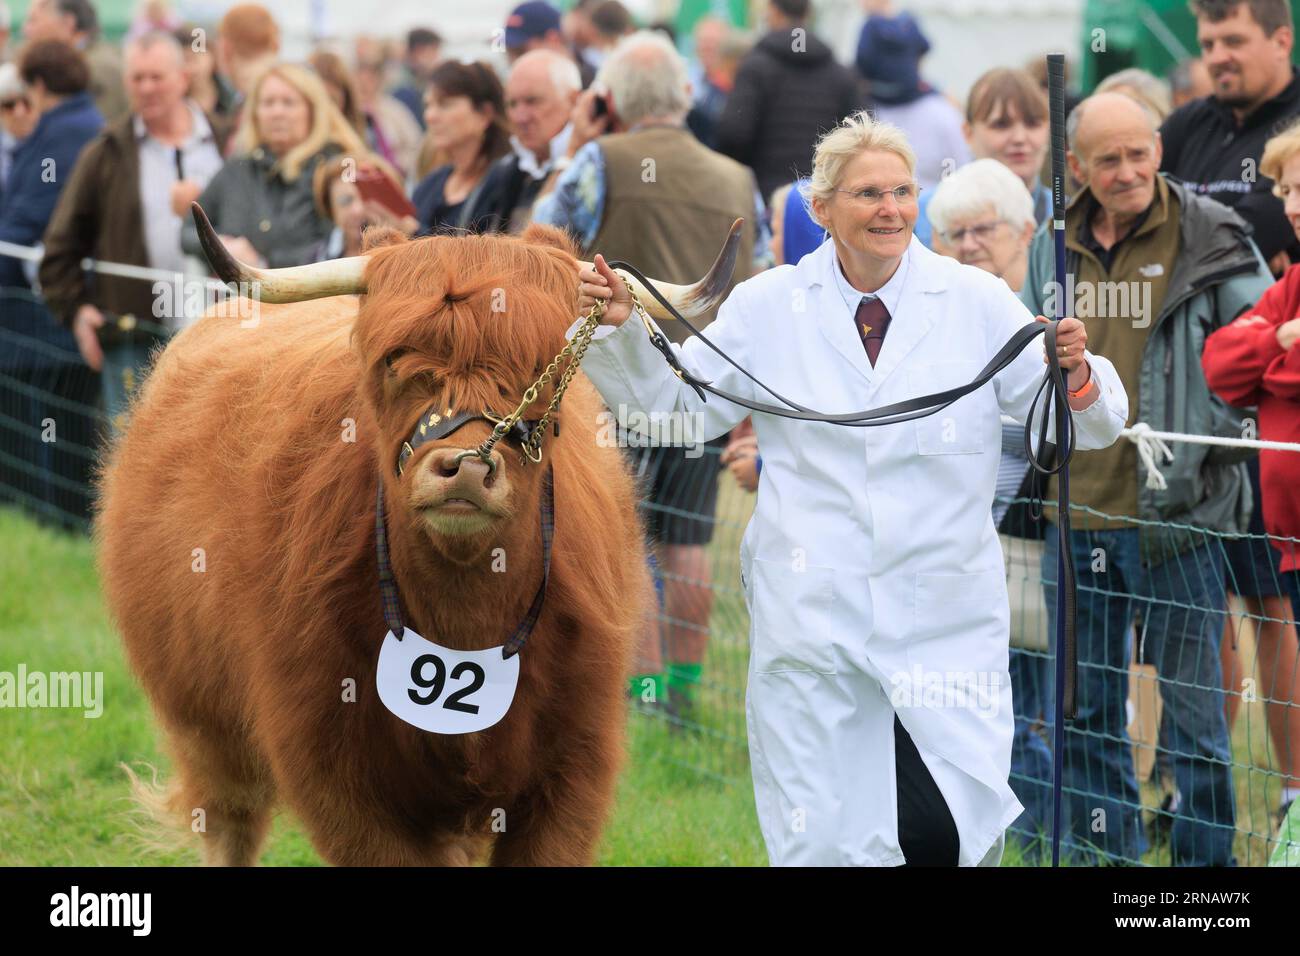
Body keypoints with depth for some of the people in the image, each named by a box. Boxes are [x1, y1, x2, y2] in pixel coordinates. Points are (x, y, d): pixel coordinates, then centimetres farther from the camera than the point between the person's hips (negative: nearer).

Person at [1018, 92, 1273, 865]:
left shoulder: (1211, 240, -4)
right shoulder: (1053, 250, 9)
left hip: (1175, 513, -4)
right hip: (1075, 513, 5)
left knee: (1193, 701, 0)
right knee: (1085, 708, 10)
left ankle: (1206, 859, 9)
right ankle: (1108, 854, 20)